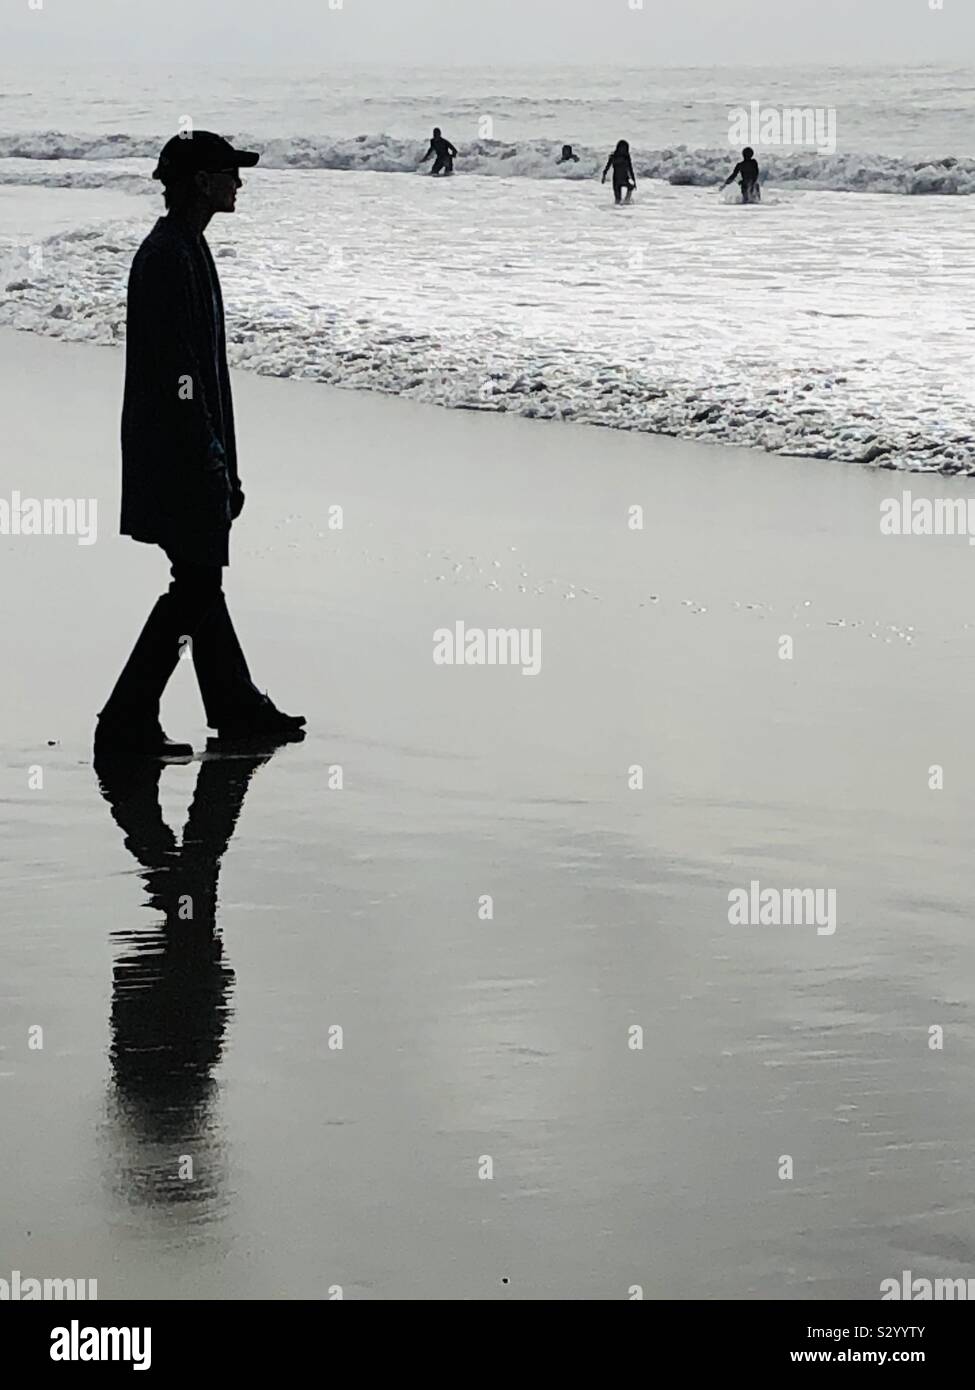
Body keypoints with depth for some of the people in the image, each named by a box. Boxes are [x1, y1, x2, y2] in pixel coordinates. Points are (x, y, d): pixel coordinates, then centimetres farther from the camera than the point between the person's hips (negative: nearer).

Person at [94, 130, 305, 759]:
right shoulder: (170, 255, -18)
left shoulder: (184, 247, 15)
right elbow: (179, 377, -22)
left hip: (188, 454, 10)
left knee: (202, 580, 17)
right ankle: (127, 723, -4)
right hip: (180, 458, -10)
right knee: (195, 587, -7)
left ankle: (237, 708, 28)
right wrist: (214, 466, -21)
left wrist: (222, 468, 22)